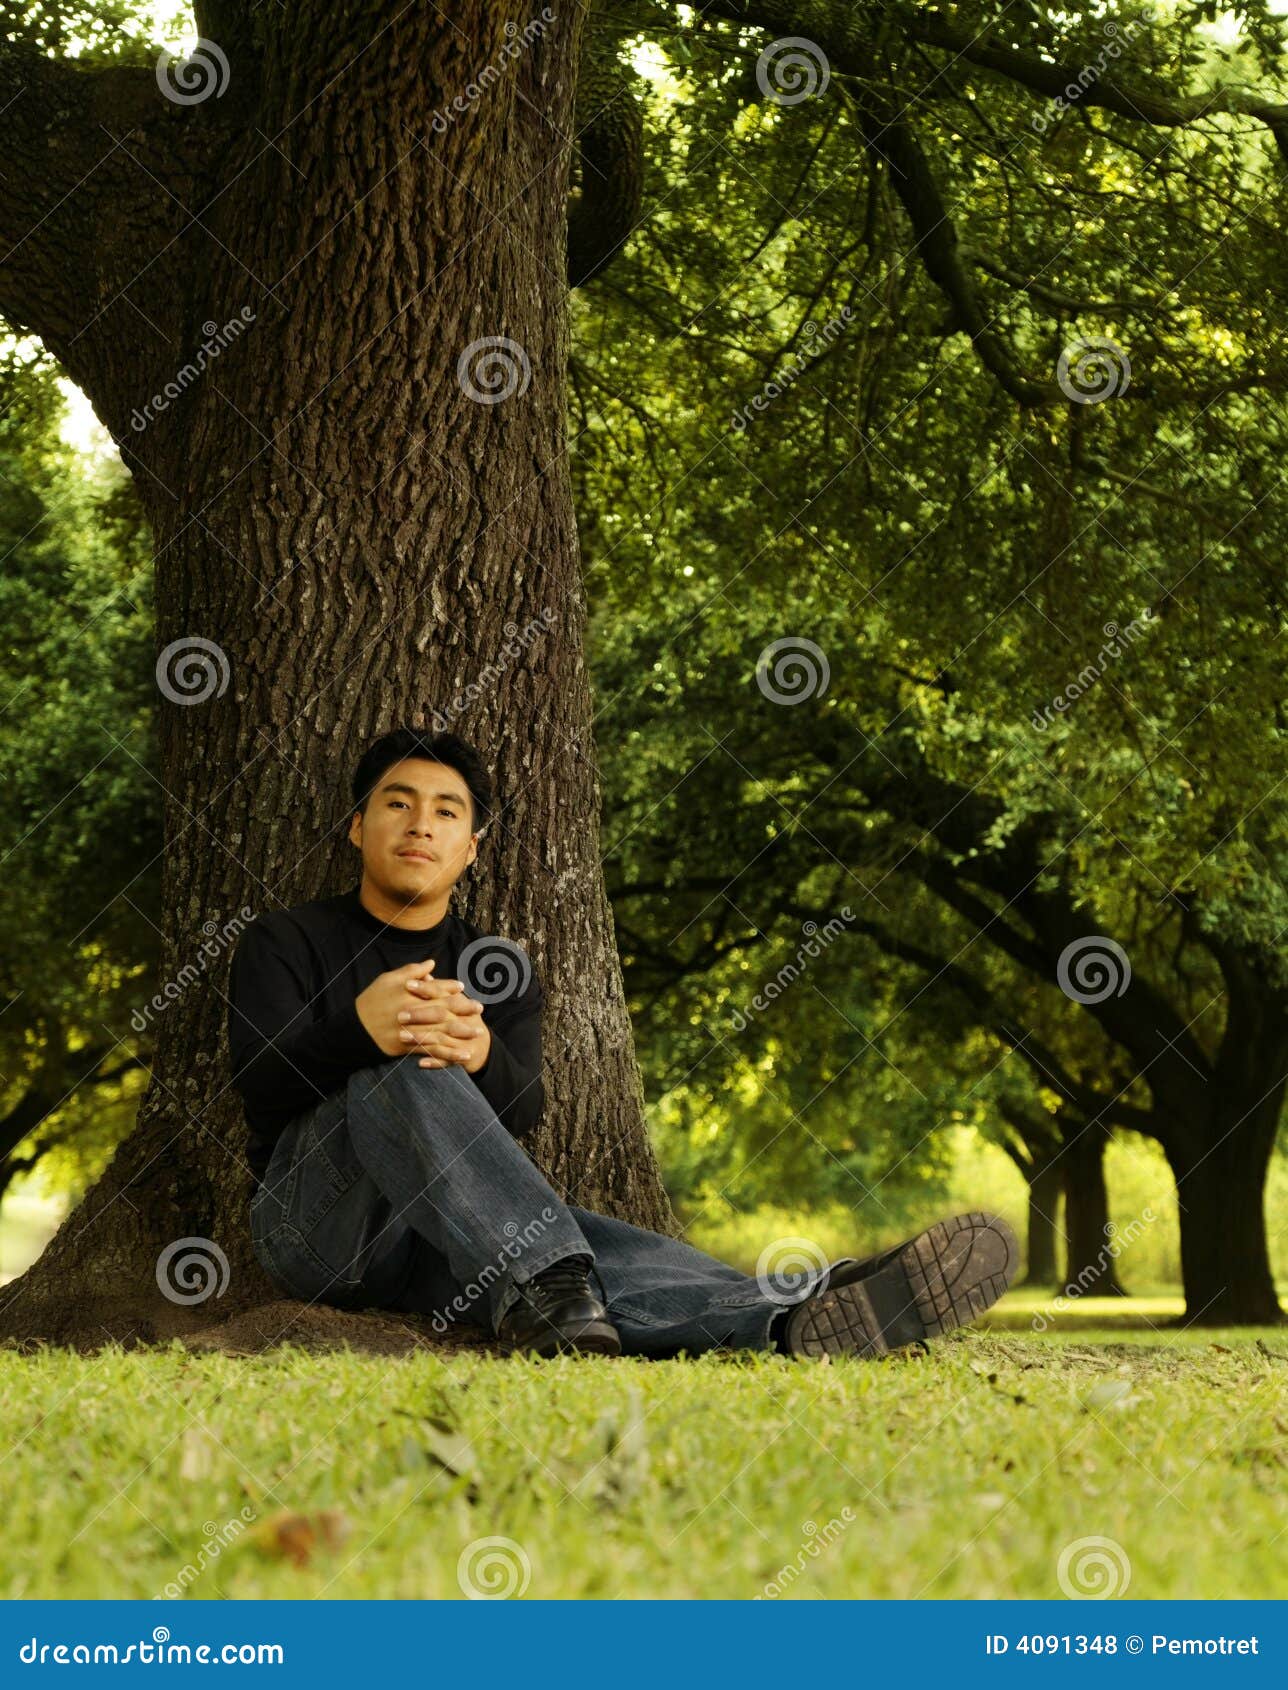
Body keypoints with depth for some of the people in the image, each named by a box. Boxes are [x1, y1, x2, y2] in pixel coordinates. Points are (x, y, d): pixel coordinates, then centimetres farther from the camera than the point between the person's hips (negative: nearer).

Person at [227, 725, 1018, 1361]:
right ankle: (540, 1283, -60)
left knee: (602, 1251, -30)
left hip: (443, 1239, 3)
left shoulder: (500, 968, 19)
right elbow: (260, 1083, -10)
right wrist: (357, 1031, -33)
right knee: (409, 1079, -34)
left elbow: (520, 1113, -1)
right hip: (314, 1217, -3)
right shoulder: (286, 942, 10)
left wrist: (481, 1057, -28)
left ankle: (798, 1316, -58)